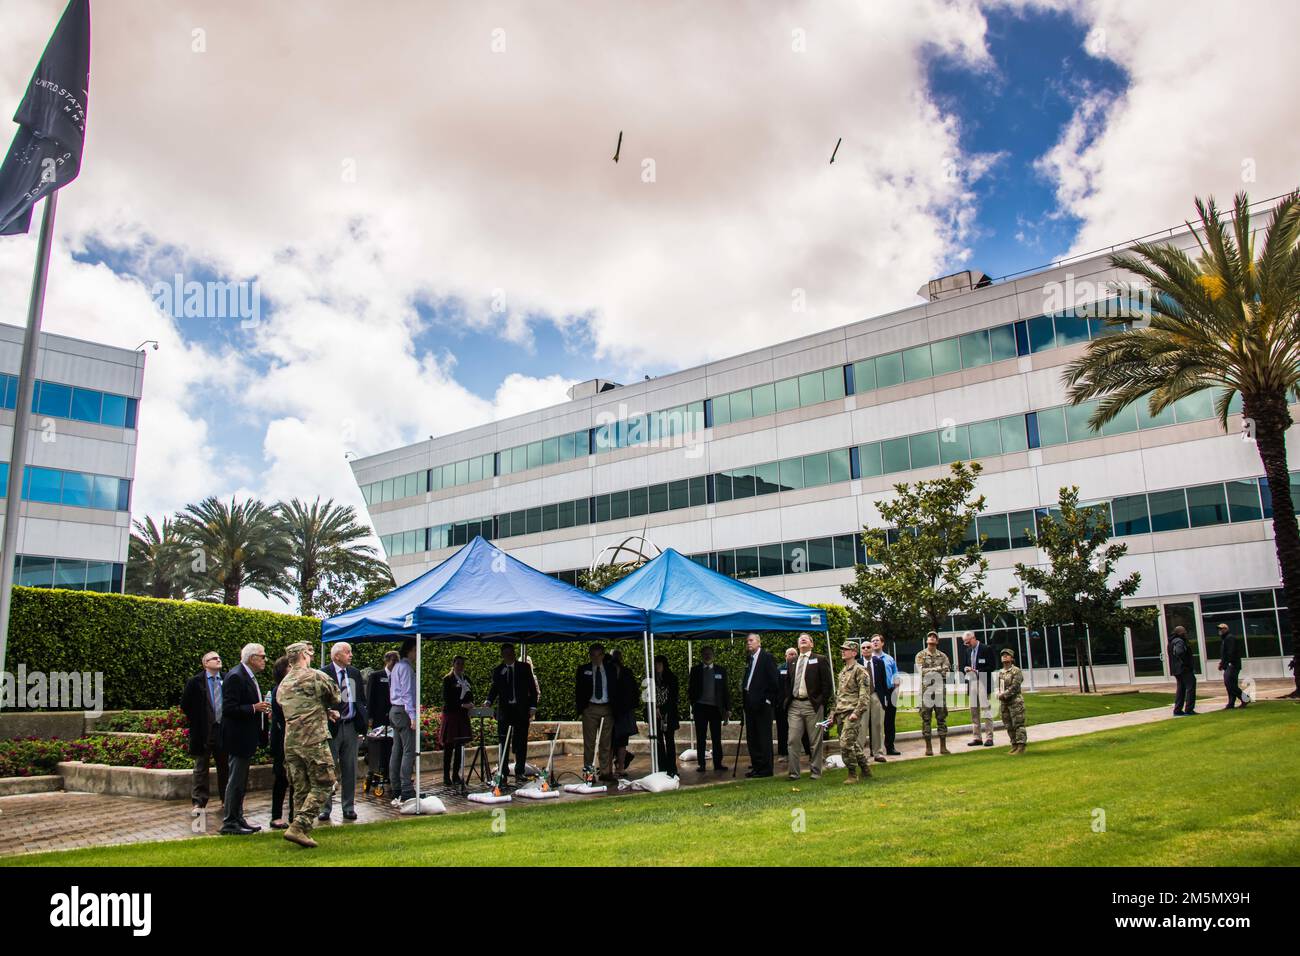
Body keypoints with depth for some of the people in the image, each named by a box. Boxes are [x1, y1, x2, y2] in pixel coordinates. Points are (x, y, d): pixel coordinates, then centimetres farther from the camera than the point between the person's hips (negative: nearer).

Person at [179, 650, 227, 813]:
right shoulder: (195, 682, -5)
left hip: (224, 730, 2)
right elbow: (185, 704, 1)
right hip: (203, 731, -2)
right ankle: (198, 802, 10)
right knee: (201, 769, 4)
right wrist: (196, 721, 0)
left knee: (225, 768, 12)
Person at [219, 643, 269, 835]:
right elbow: (228, 709, -24)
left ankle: (238, 819, 24)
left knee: (241, 781, 16)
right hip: (238, 738, -10)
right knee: (235, 780, -4)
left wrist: (261, 710, 9)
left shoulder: (250, 677, 13)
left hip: (247, 738, 10)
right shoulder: (235, 677, -18)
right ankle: (229, 823, 3)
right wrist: (254, 708, -24)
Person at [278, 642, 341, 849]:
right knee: (323, 785, -1)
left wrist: (326, 712, 25)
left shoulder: (283, 685, 15)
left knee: (302, 789, 12)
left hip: (290, 742, 7)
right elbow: (337, 699, 5)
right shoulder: (317, 677, -6)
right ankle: (298, 827, -11)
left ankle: (303, 830, 12)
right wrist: (329, 709, 26)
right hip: (314, 740, -7)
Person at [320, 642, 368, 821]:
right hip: (331, 727, -5)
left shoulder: (355, 673, 10)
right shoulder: (323, 674, -8)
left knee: (350, 769, 10)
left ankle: (349, 807, 17)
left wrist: (364, 721, 6)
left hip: (351, 726, 5)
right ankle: (325, 808, 14)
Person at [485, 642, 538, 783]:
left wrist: (533, 706, -3)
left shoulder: (524, 667, 6)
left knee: (521, 743, 1)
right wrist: (489, 701, -16)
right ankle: (502, 773, 3)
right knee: (503, 742, -1)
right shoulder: (497, 670, 8)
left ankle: (519, 773, 7)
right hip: (504, 710, 1)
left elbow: (532, 688, 5)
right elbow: (494, 688, 4)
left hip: (521, 709, -1)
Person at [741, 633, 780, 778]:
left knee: (764, 737, -4)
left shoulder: (767, 657, -6)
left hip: (762, 703, -8)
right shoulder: (750, 660, 18)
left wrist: (768, 699, -13)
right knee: (751, 737, 11)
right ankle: (756, 766, 18)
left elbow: (773, 680, -11)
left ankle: (765, 768, 0)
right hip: (750, 703, 8)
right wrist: (744, 696, 10)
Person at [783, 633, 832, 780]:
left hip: (813, 705, -4)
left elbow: (827, 682, -2)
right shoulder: (792, 663, 17)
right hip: (794, 705, 4)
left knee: (815, 741, 2)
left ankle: (815, 772, 11)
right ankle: (794, 772, 4)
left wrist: (821, 701, -8)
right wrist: (786, 700, 8)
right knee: (793, 740, -1)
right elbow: (787, 683, 21)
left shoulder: (820, 660, 3)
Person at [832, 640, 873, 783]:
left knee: (846, 743, -14)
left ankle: (852, 774, -4)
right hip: (841, 713, 8)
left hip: (852, 713, -8)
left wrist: (857, 712, -20)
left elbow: (864, 695, -13)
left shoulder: (860, 670, -7)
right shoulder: (843, 672, 19)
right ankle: (865, 769, 25)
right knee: (852, 744, 13)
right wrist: (834, 713, 18)